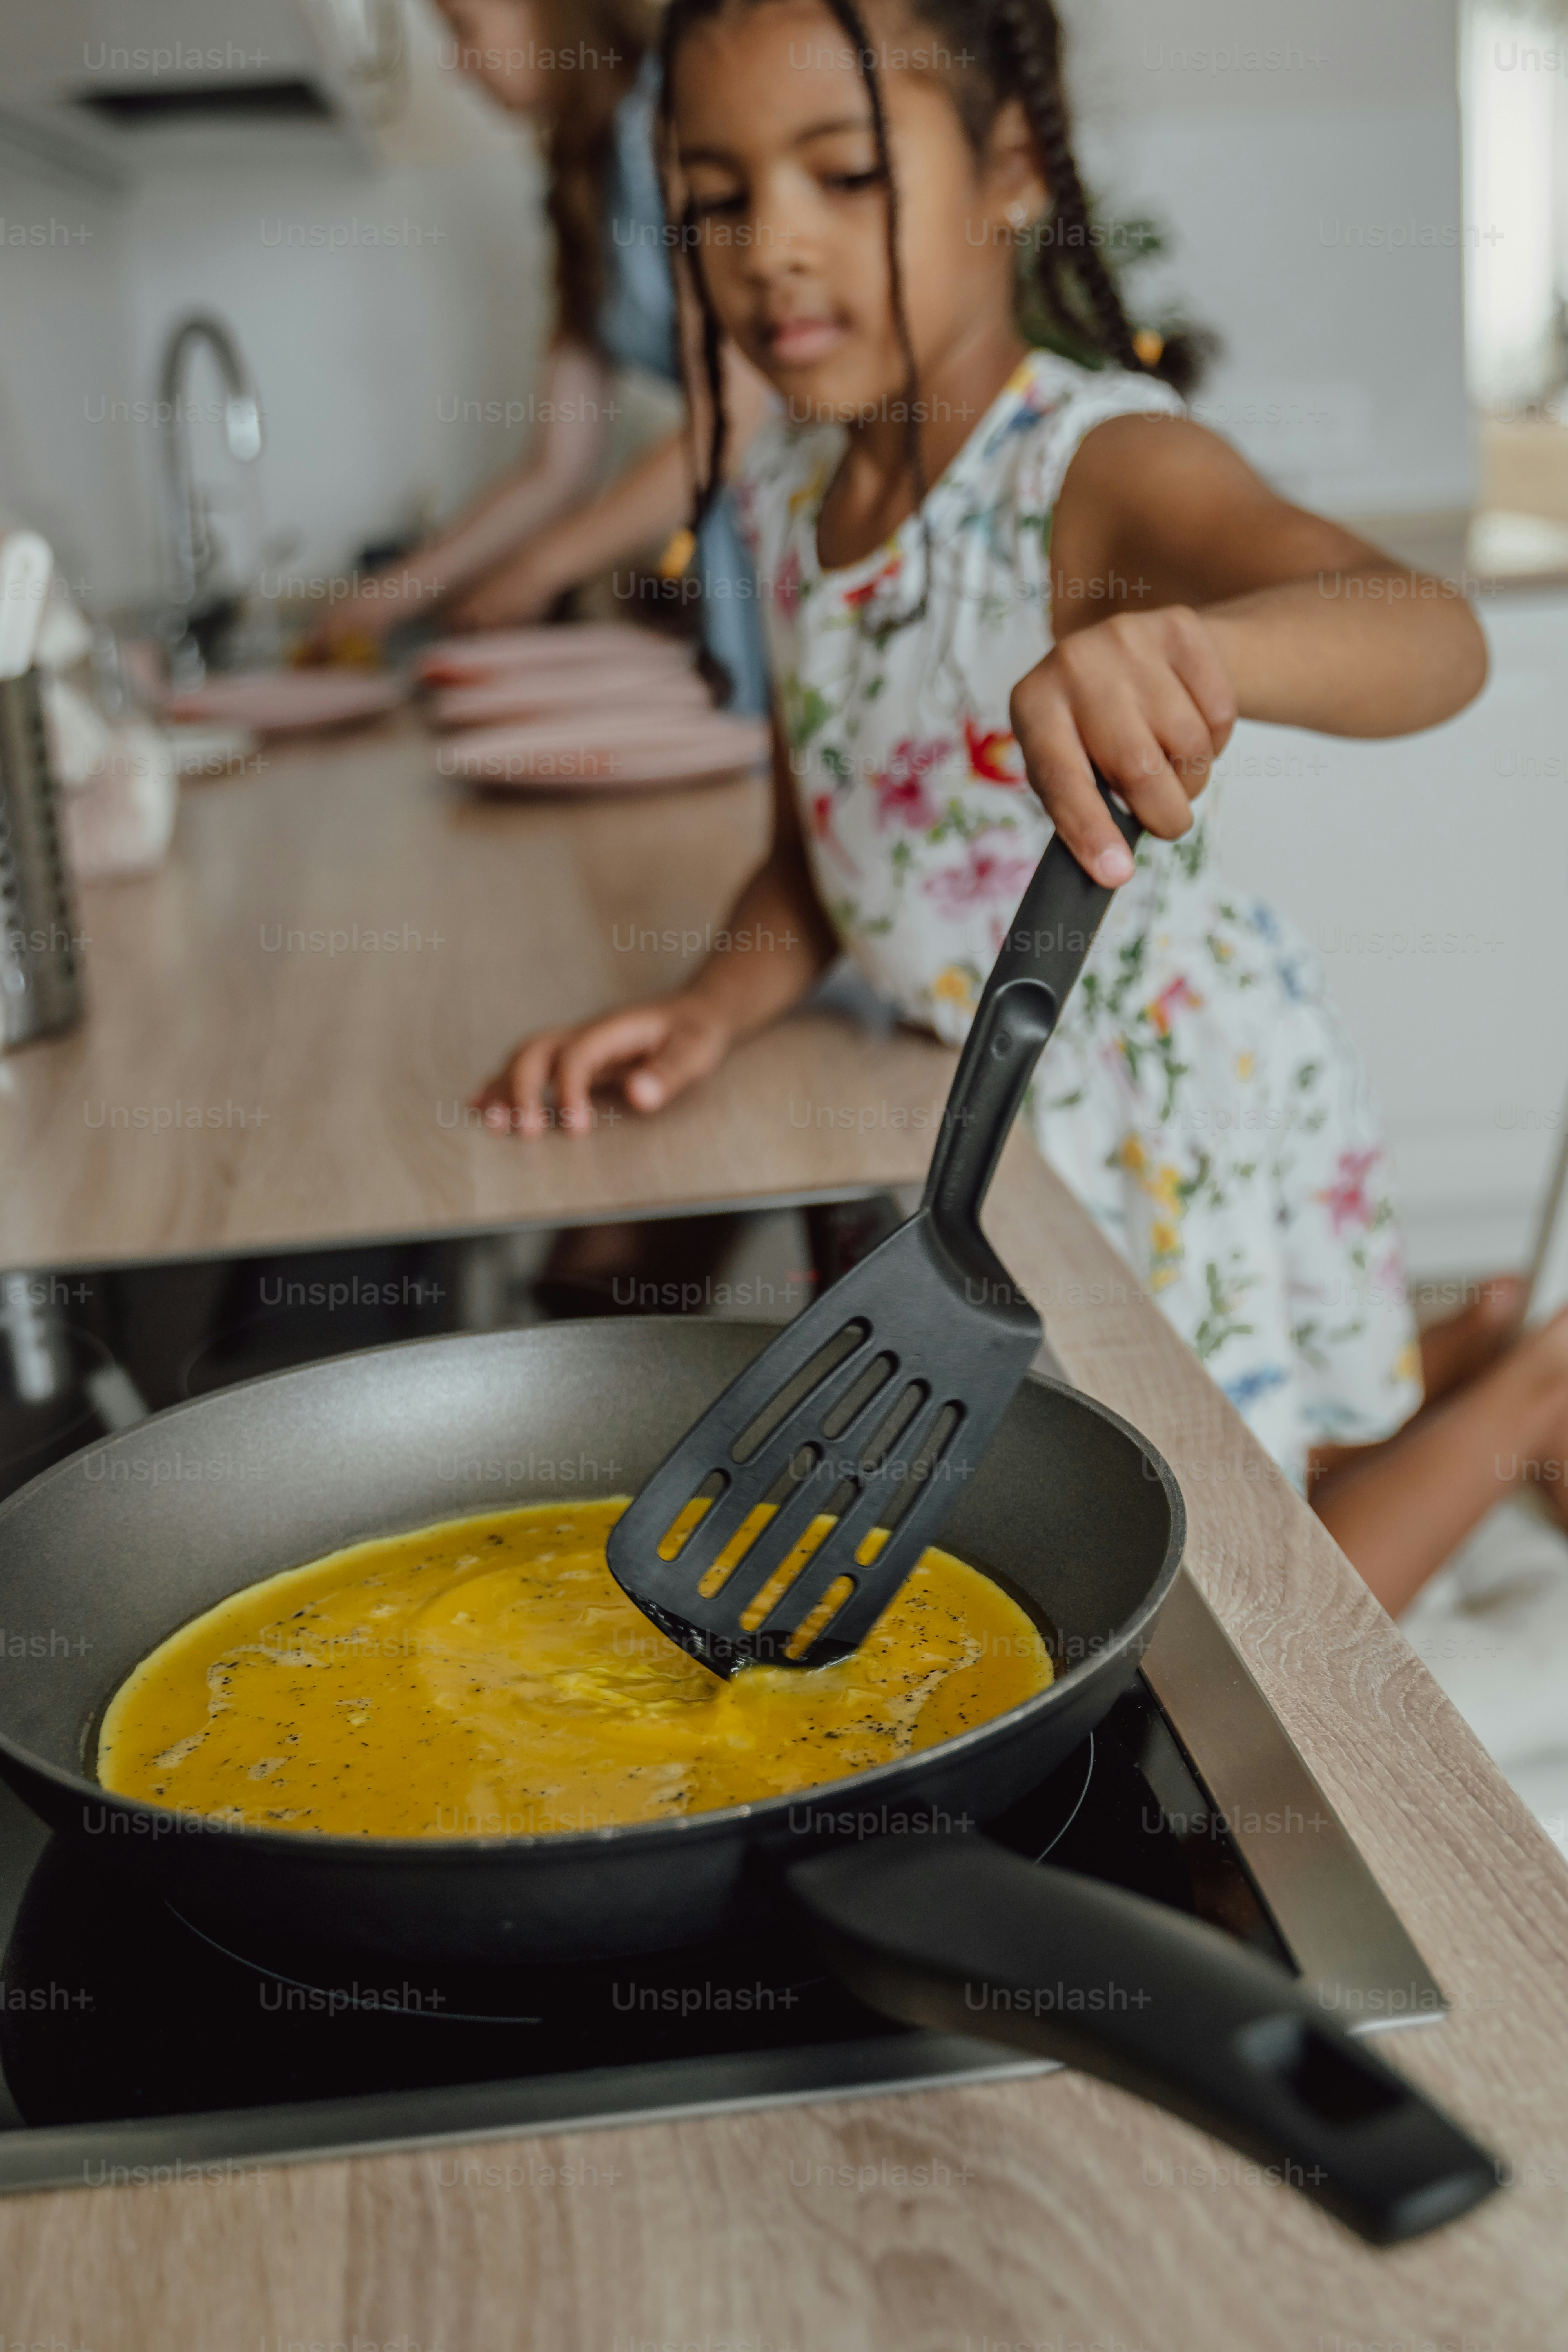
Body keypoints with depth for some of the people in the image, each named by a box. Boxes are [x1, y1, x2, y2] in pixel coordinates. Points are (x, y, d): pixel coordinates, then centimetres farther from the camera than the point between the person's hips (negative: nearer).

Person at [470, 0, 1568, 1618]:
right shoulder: (788, 491, -1)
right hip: (975, 1120, 7)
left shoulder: (1099, 464, -23)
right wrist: (713, 1011, -15)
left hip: (1181, 1109, -7)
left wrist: (1214, 644, -64)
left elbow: (1432, 638, -43)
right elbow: (817, 857, 5)